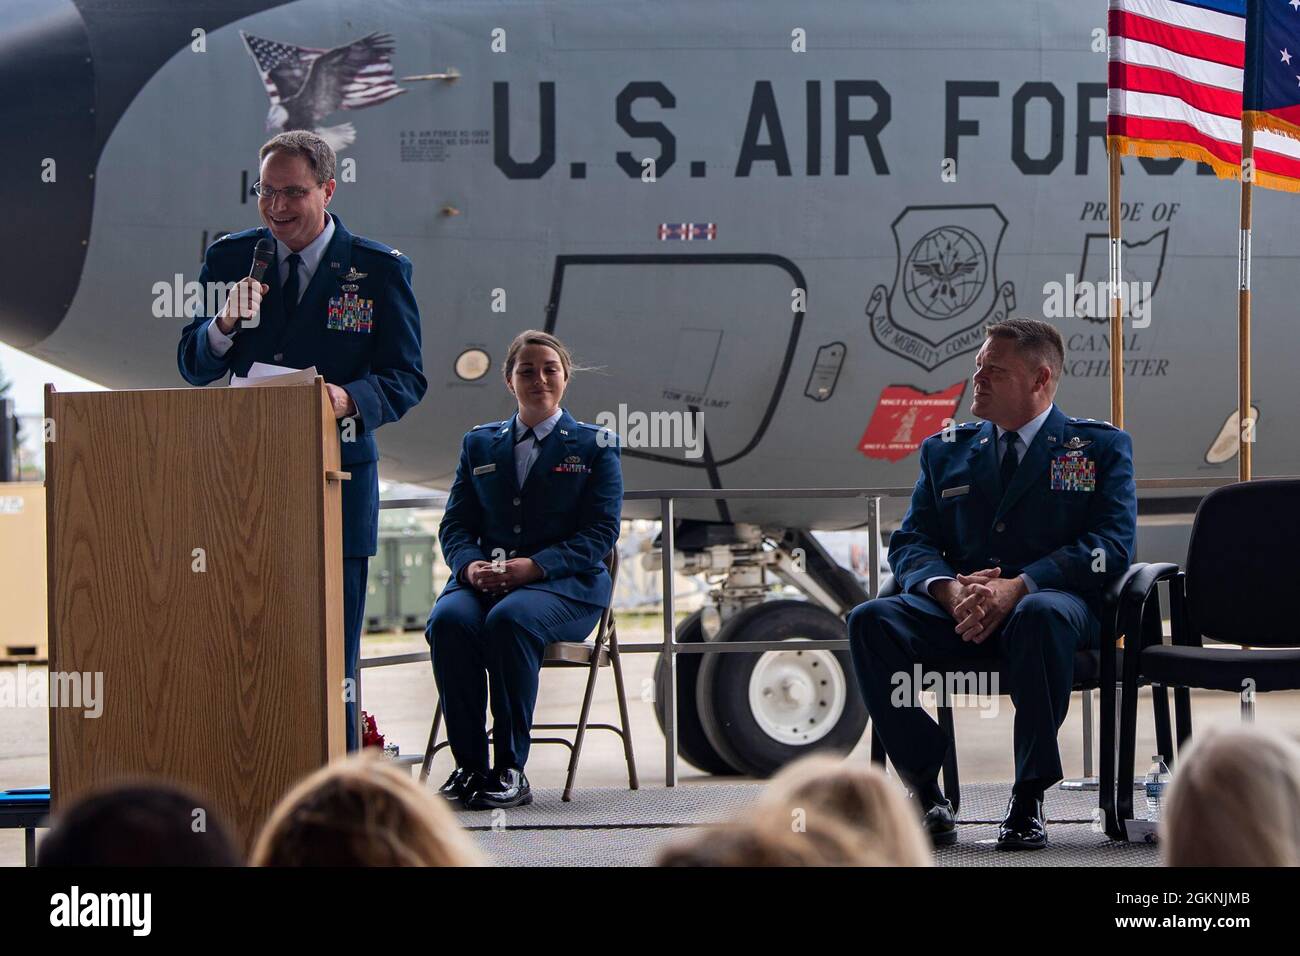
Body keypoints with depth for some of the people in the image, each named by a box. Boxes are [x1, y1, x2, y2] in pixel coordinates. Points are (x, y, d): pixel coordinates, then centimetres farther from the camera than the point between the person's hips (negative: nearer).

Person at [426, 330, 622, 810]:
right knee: (448, 619, -33)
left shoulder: (595, 446, 11)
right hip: (485, 580, 3)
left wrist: (534, 565, -16)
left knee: (510, 618, -37)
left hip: (565, 586, -3)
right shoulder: (479, 443, 21)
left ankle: (510, 769, -32)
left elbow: (599, 534, 0)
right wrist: (471, 565, -10)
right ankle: (469, 764, -25)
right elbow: (455, 525, 14)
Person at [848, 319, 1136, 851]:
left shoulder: (1101, 447, 9)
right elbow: (910, 543, 12)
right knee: (870, 620, -26)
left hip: (1055, 602, -4)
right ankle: (924, 792, -22)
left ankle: (1029, 798, -29)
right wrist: (950, 589, -13)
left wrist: (1017, 588, -19)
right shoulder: (945, 451, 21)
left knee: (1040, 614, -40)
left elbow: (1112, 545, -4)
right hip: (959, 611, 4)